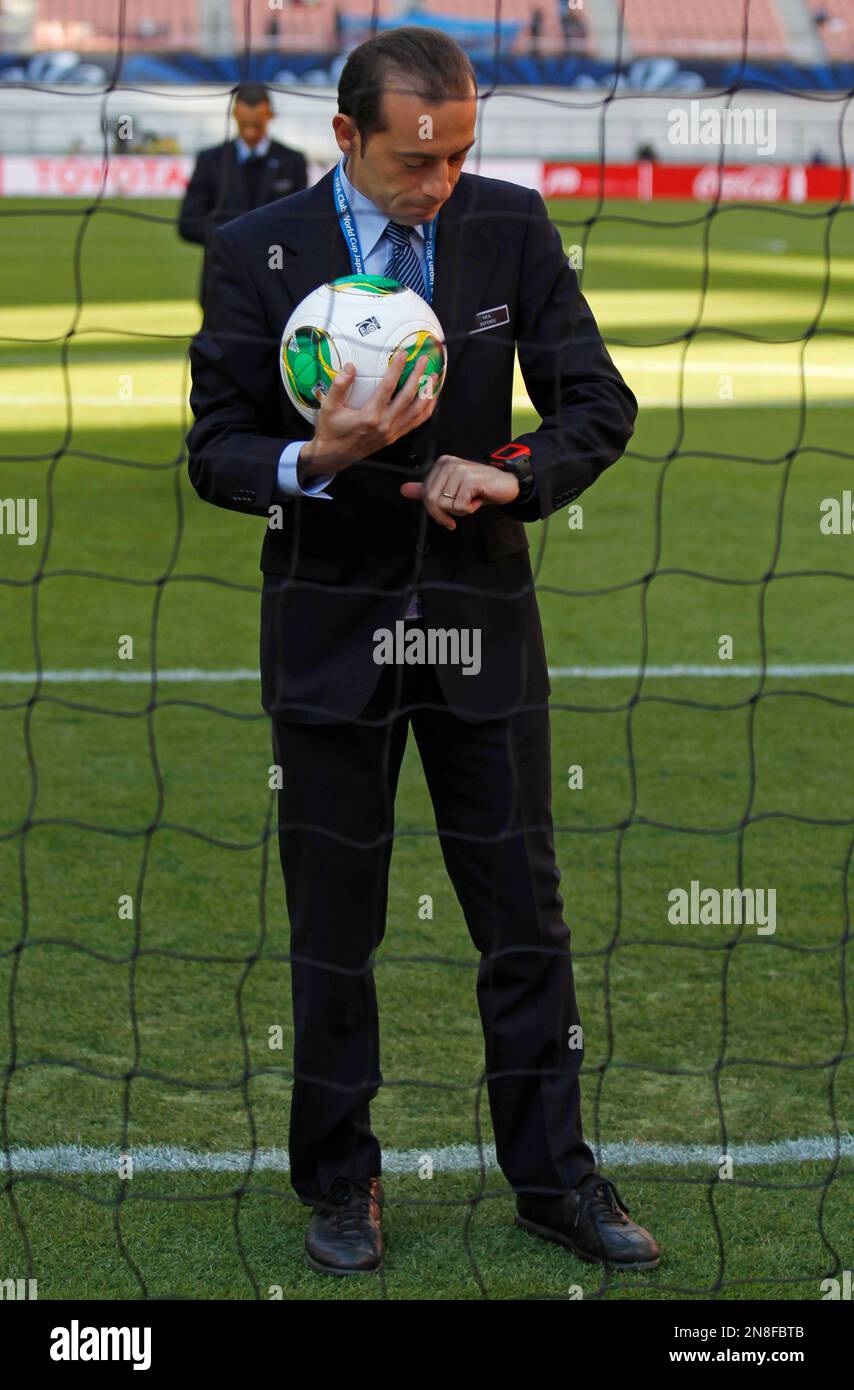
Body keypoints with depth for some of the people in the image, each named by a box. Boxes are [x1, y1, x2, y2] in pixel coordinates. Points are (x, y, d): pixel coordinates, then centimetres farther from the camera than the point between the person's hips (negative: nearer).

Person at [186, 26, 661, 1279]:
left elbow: (600, 404, 2)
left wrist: (515, 474, -17)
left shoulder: (511, 226, -1)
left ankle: (553, 1177, 18)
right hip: (332, 626, -2)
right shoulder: (258, 254, -7)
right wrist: (316, 461, -24)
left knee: (527, 917, 6)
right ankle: (340, 1182, 21)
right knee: (333, 928, 7)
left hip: (481, 617, 2)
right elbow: (216, 451, -4)